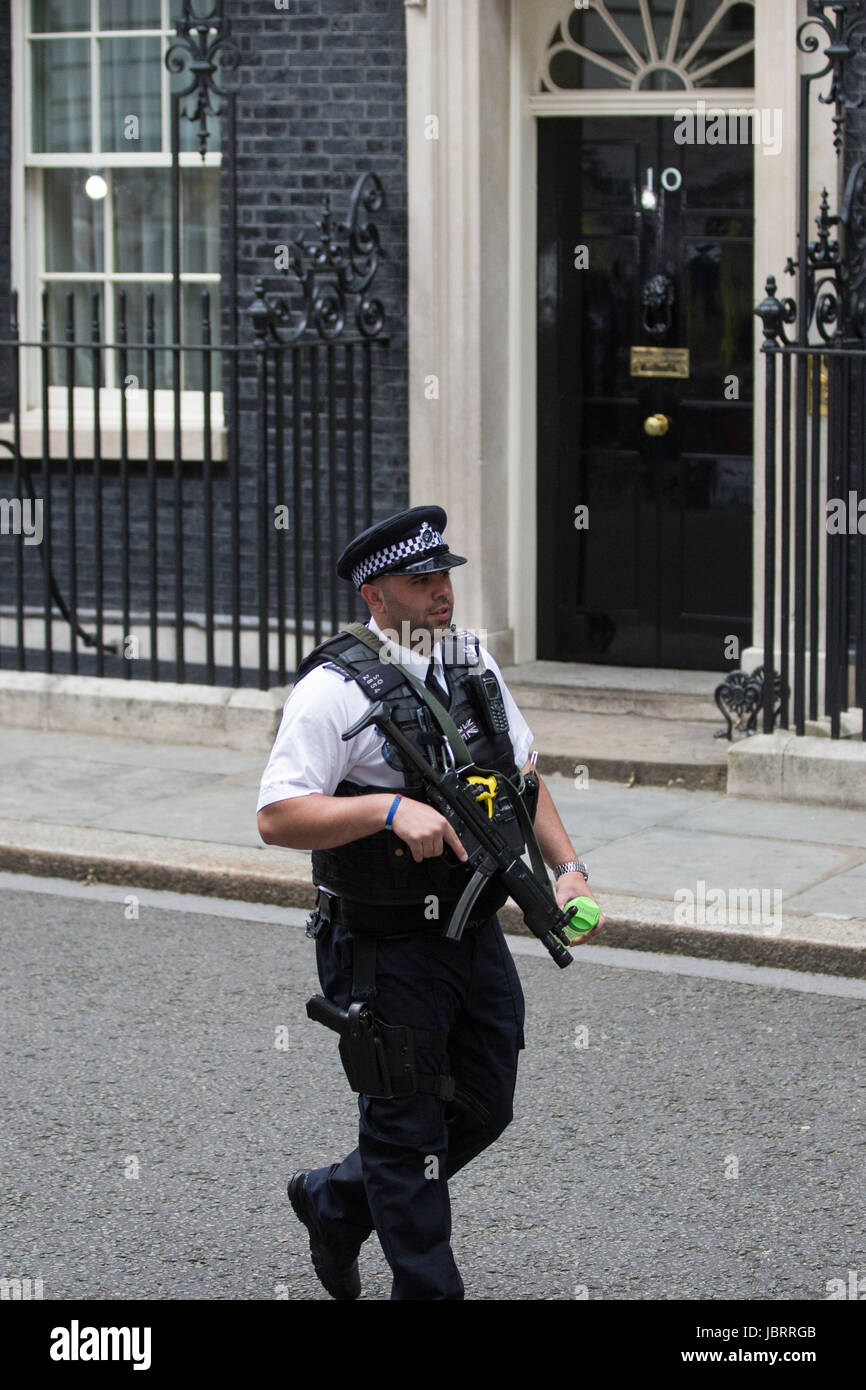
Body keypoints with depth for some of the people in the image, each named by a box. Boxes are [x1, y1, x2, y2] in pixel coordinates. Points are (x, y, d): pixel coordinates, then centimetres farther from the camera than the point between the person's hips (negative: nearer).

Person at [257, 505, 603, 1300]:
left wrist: (567, 867, 4)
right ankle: (428, 1290, 20)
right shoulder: (336, 690, -17)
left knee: (483, 1110, 17)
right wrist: (391, 808, -32)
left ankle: (335, 1202, 37)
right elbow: (277, 818, -23)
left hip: (477, 935, 8)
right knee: (408, 1129, 5)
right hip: (388, 952, -7)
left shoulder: (473, 664, 7)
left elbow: (523, 776, 17)